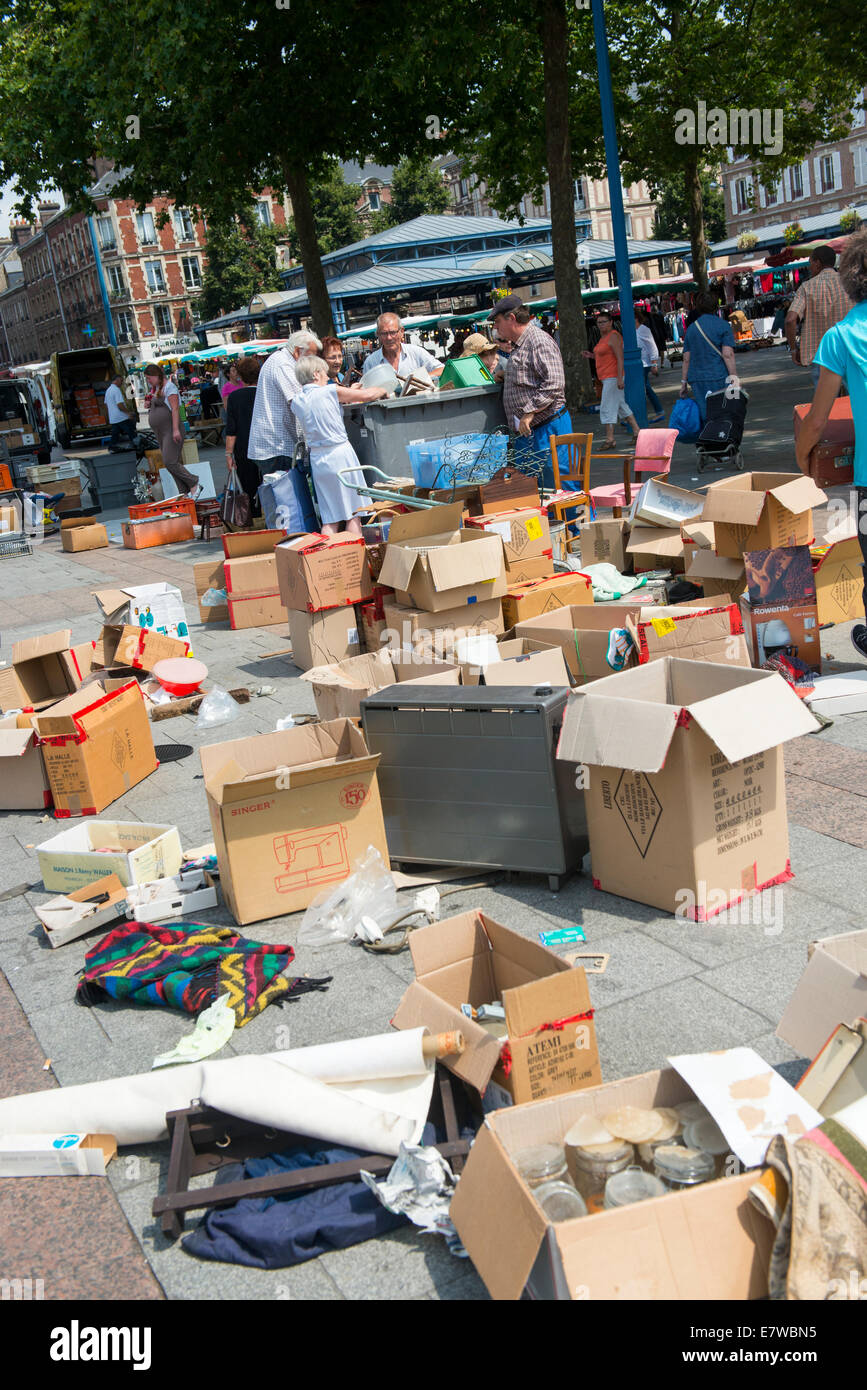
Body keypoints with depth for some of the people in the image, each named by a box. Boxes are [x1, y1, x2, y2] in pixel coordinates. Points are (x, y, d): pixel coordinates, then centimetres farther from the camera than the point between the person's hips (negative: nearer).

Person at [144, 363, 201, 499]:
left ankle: (194, 485, -7)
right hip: (160, 433, 10)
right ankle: (185, 492, 8)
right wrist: (149, 405, 10)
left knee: (170, 462, -18)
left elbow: (175, 409, -19)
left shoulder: (169, 387, -10)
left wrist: (176, 429, -26)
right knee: (172, 464, 6)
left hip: (171, 431, -9)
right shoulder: (156, 389, 18)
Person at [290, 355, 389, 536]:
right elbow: (367, 395, -2)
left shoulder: (296, 401, 7)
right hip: (340, 453, -5)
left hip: (317, 458, 5)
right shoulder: (330, 391, -8)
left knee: (329, 519, 7)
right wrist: (382, 390, 18)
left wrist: (348, 392, 30)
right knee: (353, 512, 2)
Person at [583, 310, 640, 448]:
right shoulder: (603, 337, 16)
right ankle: (636, 432, 20)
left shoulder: (613, 336, -13)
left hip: (613, 377, -11)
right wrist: (592, 356, 13)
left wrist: (619, 378, -26)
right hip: (607, 378, 11)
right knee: (621, 406, 15)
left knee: (607, 408, -9)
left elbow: (620, 358, -20)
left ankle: (609, 440, -7)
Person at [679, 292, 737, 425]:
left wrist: (683, 382, 15)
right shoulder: (723, 325, -1)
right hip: (718, 377, -4)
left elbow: (686, 359, 12)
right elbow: (728, 354, -10)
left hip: (697, 379, 4)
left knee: (704, 416, 5)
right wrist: (733, 377, -9)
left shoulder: (691, 328, 12)